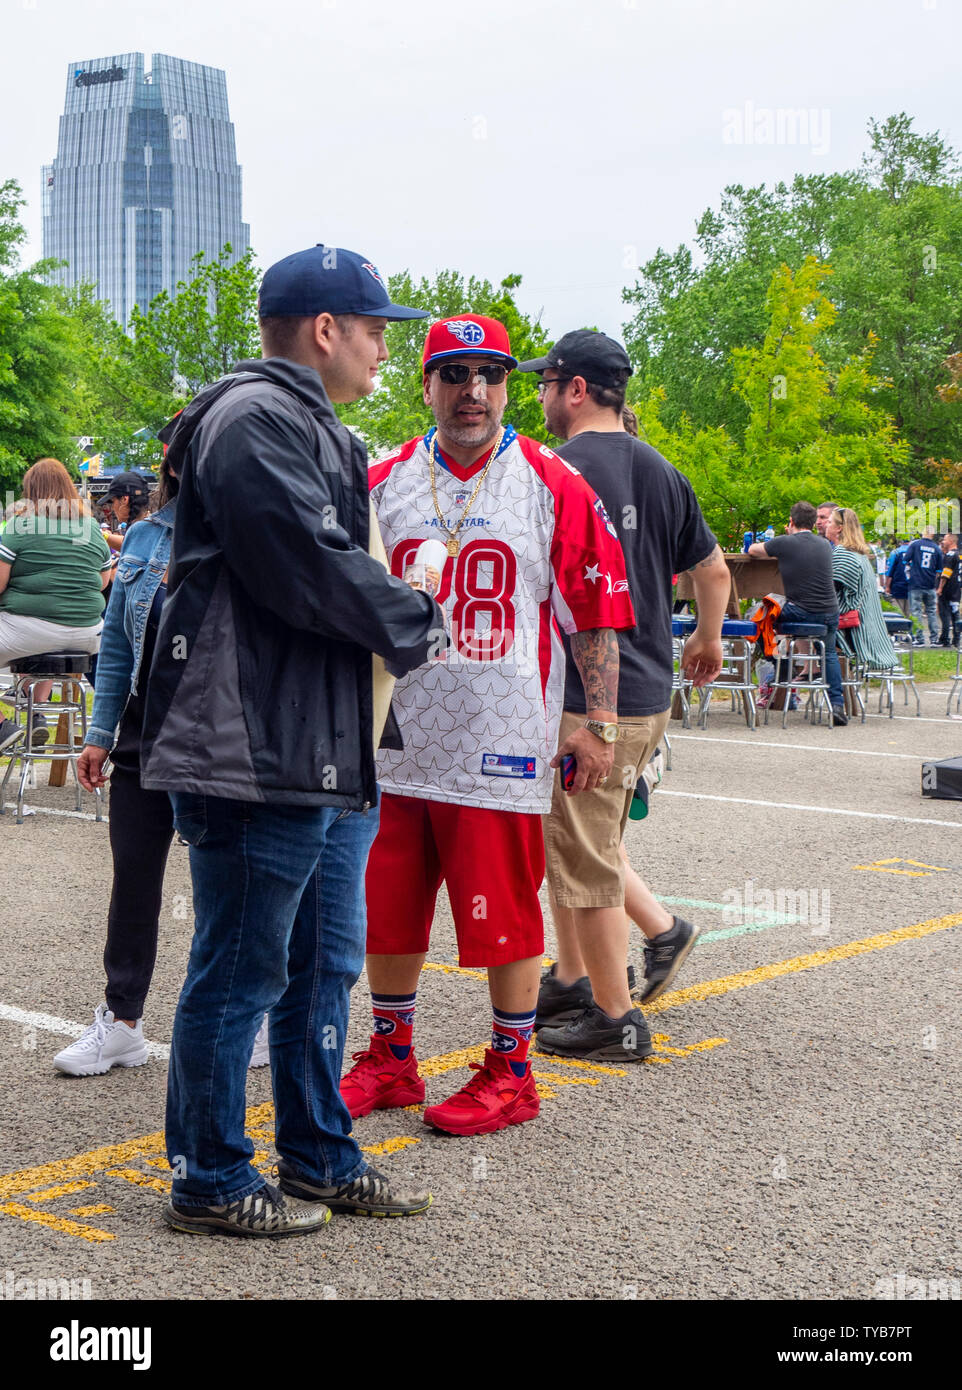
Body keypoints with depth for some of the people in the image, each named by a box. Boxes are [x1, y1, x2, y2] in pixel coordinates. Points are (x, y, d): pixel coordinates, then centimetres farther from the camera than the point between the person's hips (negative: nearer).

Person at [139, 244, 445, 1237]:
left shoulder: (313, 430, 22)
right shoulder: (254, 420, -14)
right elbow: (314, 569, -21)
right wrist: (418, 626, -6)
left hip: (328, 753, 11)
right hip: (258, 755, -11)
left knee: (324, 963, 17)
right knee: (241, 973, 0)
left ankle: (319, 1159, 30)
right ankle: (209, 1182, 14)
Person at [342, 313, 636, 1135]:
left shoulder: (554, 487, -2)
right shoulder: (382, 485, 9)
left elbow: (597, 614, -3)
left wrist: (599, 723, -8)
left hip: (500, 748, -4)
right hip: (394, 743, 4)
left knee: (505, 916, 2)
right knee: (384, 912, 12)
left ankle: (509, 1074, 19)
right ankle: (390, 1063, 29)